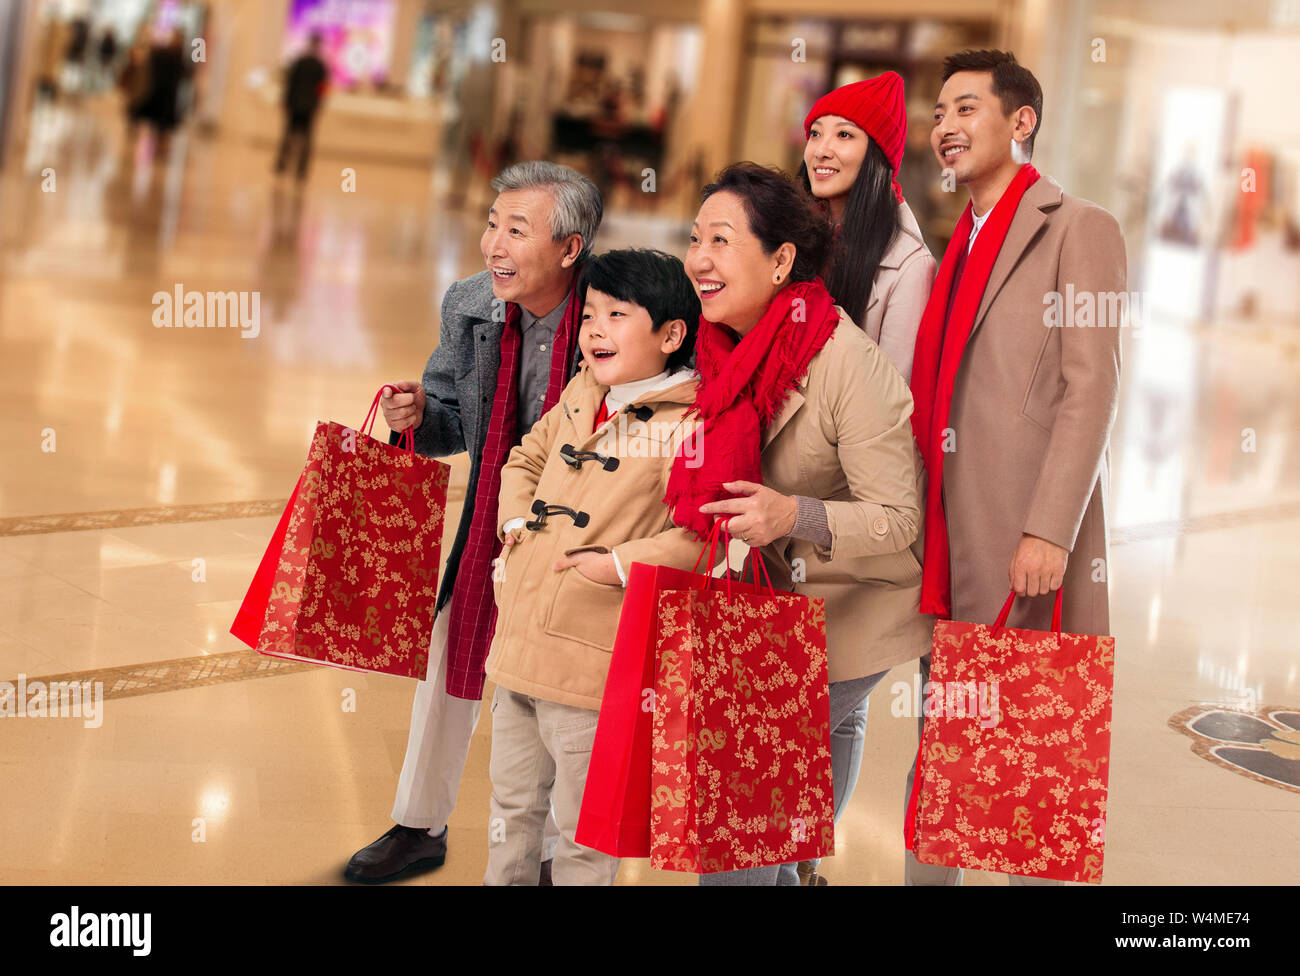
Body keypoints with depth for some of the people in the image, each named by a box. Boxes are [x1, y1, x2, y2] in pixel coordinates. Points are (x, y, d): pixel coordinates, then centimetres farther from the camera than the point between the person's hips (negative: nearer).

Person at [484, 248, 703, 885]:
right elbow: (526, 457, 26)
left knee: (582, 831, 6)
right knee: (512, 803, 24)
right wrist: (515, 517, 9)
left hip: (591, 667, -8)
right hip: (518, 645, 8)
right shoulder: (579, 397, 10)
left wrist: (619, 564, -23)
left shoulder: (686, 427, -15)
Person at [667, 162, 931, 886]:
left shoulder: (848, 363, -27)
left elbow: (898, 519, -26)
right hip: (777, 605, 7)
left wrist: (795, 517, -40)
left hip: (854, 613, -7)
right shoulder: (728, 351, -3)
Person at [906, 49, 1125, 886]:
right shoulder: (960, 245, 21)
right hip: (949, 545, 7)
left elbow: (1092, 388, -10)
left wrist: (1049, 532, -18)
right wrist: (921, 529, 9)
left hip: (1027, 541, -7)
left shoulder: (1079, 229, -1)